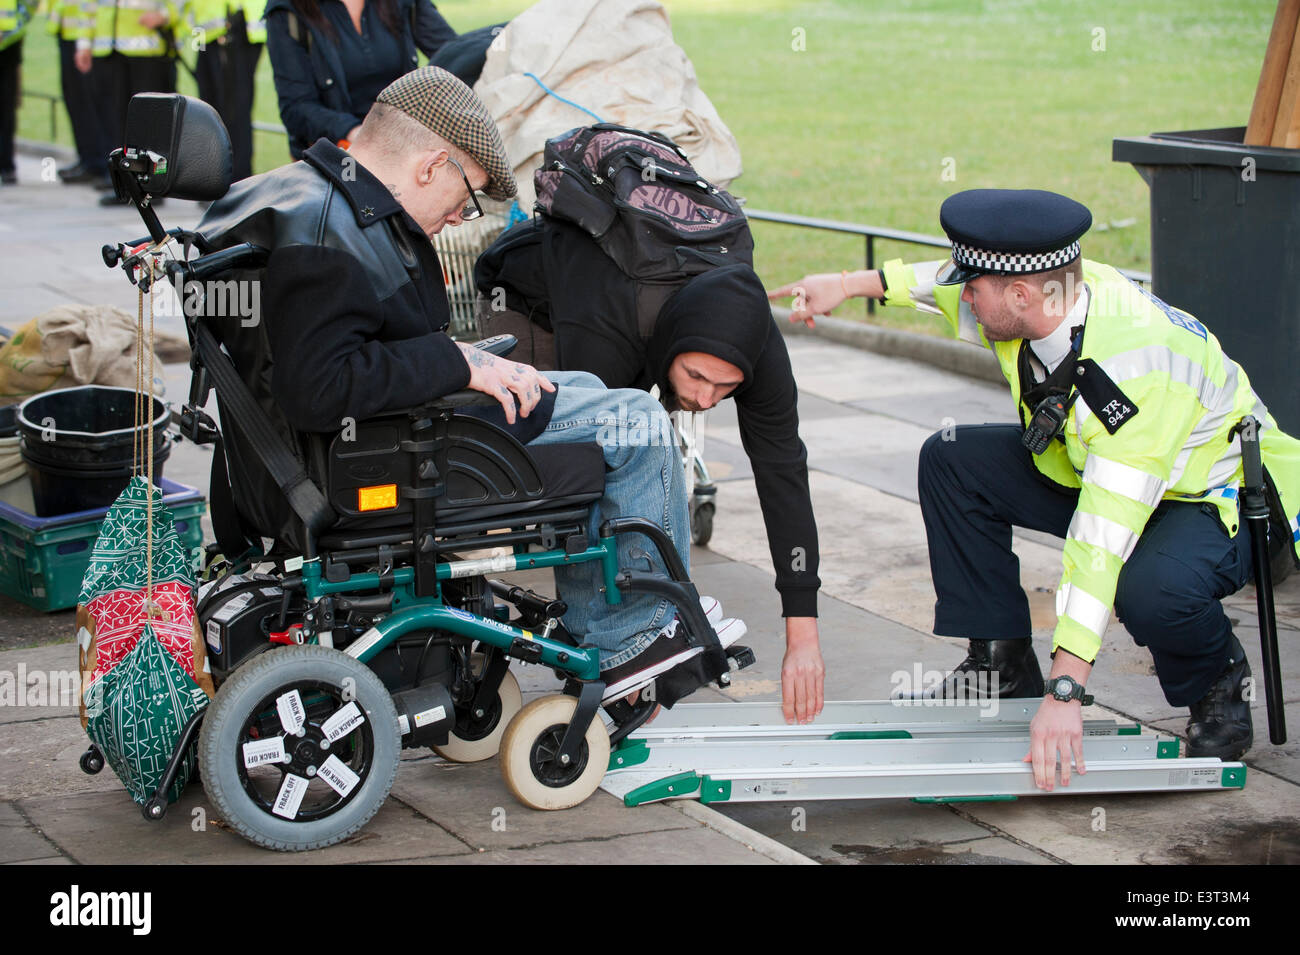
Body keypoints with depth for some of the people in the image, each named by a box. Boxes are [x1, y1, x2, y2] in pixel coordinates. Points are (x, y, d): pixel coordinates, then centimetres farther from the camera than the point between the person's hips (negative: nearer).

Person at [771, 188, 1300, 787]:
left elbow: (1102, 542, -43)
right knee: (950, 461, -3)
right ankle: (1003, 665, 3)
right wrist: (850, 284, 14)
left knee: (1151, 590, -39)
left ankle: (1219, 687, -4)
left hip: (1218, 496, -8)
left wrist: (1064, 692, -45)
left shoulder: (1134, 366, -39)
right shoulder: (1046, 293, -16)